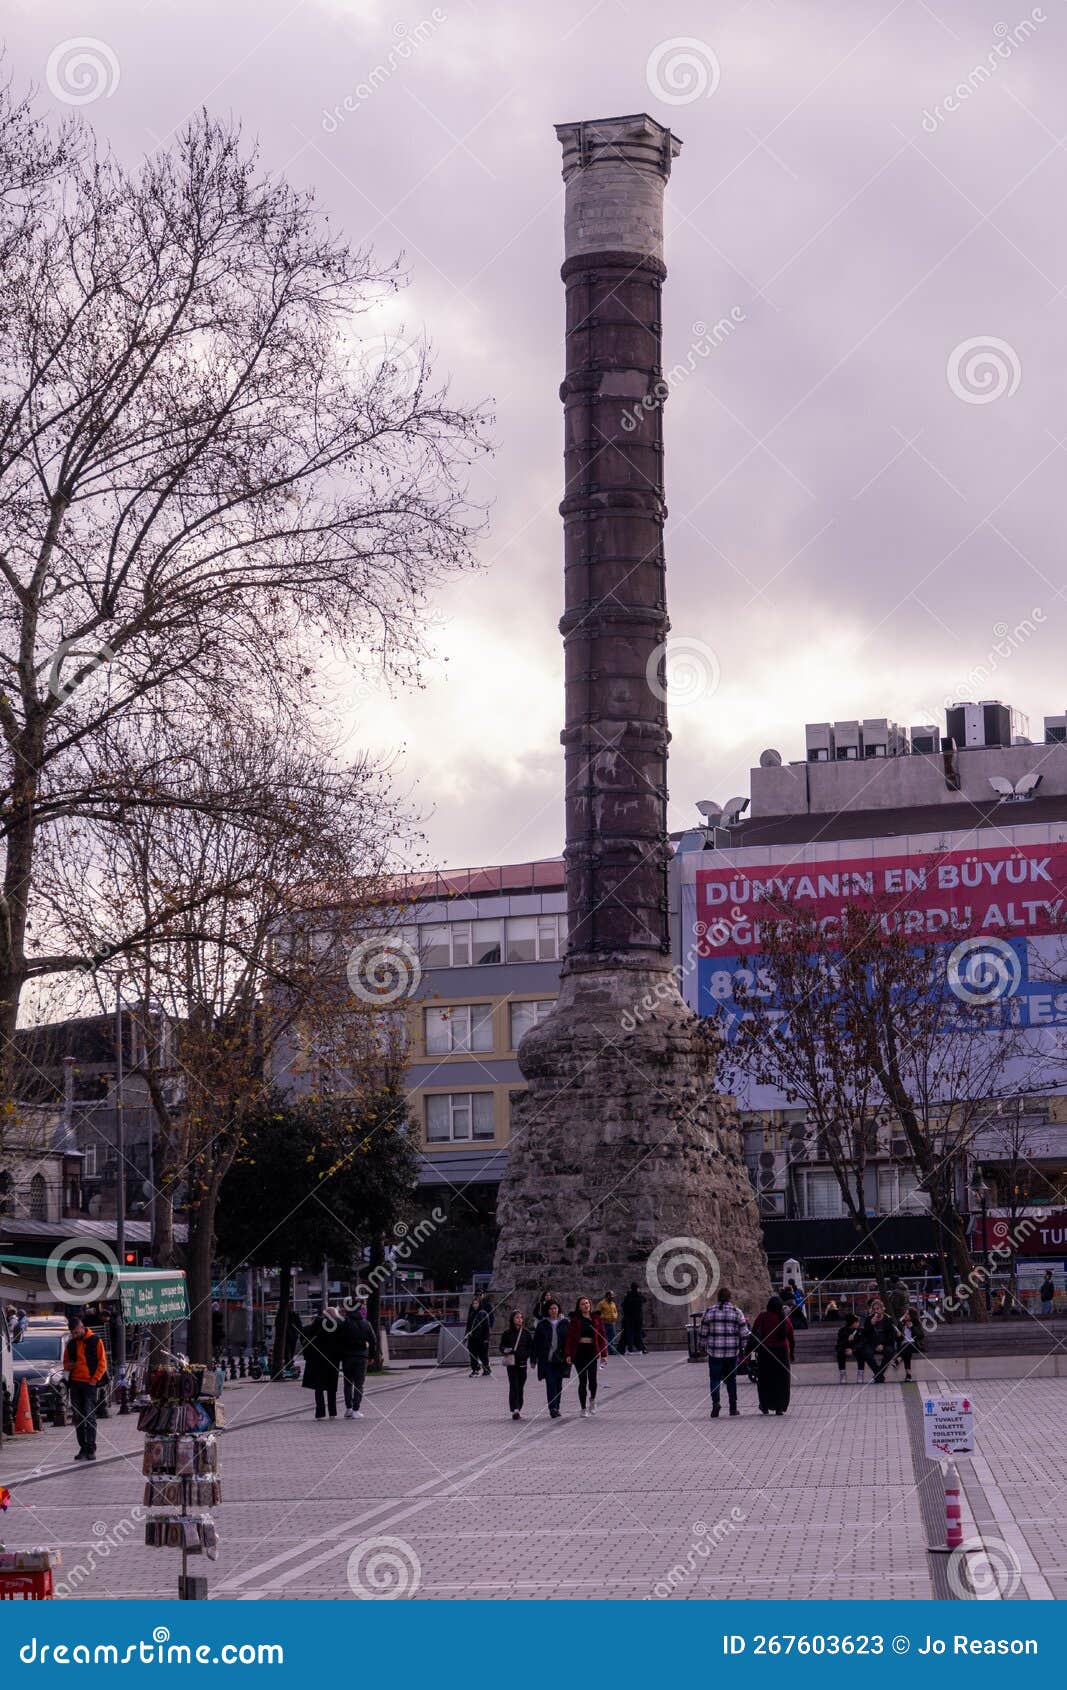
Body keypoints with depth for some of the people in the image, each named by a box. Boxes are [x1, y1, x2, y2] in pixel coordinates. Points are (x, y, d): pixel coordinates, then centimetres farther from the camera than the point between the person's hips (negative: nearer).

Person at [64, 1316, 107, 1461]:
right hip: (75, 1383, 5)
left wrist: (95, 1379, -11)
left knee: (90, 1416, -8)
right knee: (78, 1417, 5)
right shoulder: (70, 1344, 12)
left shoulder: (95, 1341, -1)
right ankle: (83, 1448, 11)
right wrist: (68, 1366, -3)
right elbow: (66, 1362, 21)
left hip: (89, 1383, -5)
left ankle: (91, 1448, -6)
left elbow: (102, 1362, -1)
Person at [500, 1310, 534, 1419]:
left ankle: (518, 1409, 15)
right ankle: (515, 1410, -18)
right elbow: (502, 1347, 6)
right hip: (511, 1363, -2)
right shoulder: (507, 1333, 1)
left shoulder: (526, 1333, 6)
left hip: (522, 1363, 2)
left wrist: (525, 1354, -8)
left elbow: (531, 1348, 9)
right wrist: (507, 1351, -15)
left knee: (521, 1387, 6)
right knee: (513, 1385, -11)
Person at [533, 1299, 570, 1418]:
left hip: (560, 1359, 2)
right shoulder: (542, 1324, 3)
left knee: (558, 1384, 8)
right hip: (546, 1359, -2)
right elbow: (536, 1341, 4)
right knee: (550, 1383, -10)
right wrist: (535, 1357, -1)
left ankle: (556, 1408, 19)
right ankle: (553, 1408, -14)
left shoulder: (564, 1323, 6)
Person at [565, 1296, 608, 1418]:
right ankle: (584, 1408, 7)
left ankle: (592, 1400, 27)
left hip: (593, 1351, 1)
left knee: (592, 1379, -4)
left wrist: (604, 1353, 0)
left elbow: (602, 1337, 7)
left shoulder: (596, 1319, 7)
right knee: (582, 1380, 0)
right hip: (579, 1352, -1)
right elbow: (570, 1337, 2)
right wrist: (569, 1354, -6)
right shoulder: (575, 1320, 4)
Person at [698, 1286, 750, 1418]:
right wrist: (744, 1348, 9)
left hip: (714, 1352, 0)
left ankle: (716, 1402, -21)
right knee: (731, 1379, 11)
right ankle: (733, 1408, 16)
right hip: (732, 1352, 0)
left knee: (715, 1378, 2)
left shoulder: (709, 1312, 1)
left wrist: (704, 1348, 17)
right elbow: (744, 1333, -1)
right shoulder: (736, 1312, -1)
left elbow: (703, 1333, 5)